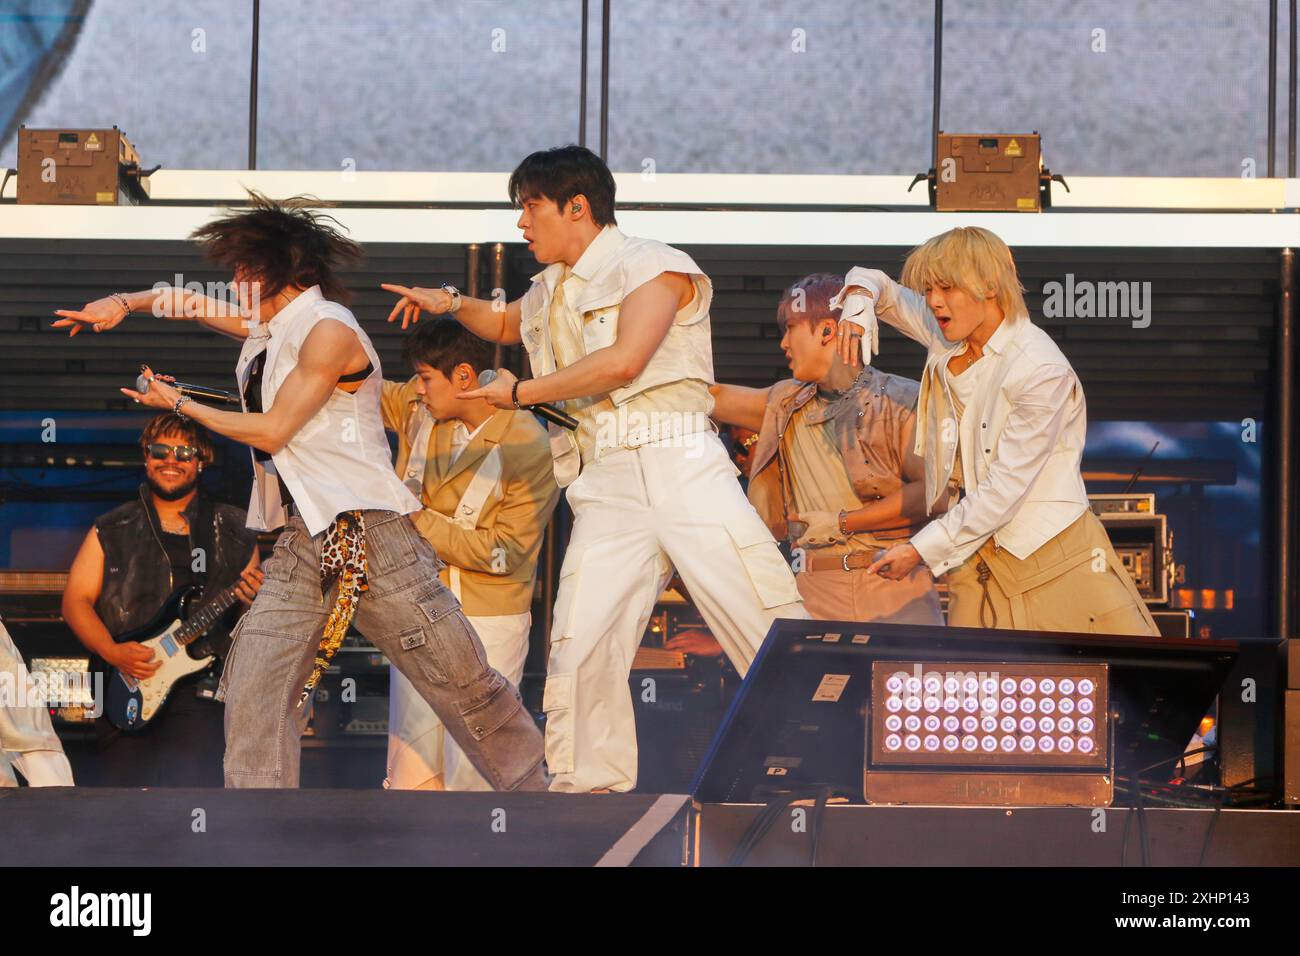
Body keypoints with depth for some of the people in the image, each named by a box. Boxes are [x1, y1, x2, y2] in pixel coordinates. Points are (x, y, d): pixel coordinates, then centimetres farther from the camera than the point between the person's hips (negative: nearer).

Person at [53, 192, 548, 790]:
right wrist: (123, 303, 18)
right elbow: (190, 304, 33)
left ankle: (536, 790, 8)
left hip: (368, 533, -8)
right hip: (302, 542, 8)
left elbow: (271, 430, -9)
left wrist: (179, 404, 3)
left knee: (462, 685, -3)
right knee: (253, 696, -5)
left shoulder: (328, 331, -10)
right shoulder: (271, 329, 16)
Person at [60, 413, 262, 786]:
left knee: (190, 780, -18)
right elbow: (76, 600, 6)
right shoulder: (110, 531, 11)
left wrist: (254, 600, -10)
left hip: (200, 687, -1)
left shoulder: (234, 532, 12)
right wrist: (112, 652, -10)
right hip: (126, 687, 1)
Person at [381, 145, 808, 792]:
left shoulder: (652, 266, -1)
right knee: (581, 645, -6)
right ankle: (586, 785, 2)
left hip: (681, 465, -6)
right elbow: (505, 324, 46)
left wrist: (522, 392, -5)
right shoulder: (549, 291, 23)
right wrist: (454, 304, 24)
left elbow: (623, 361, -15)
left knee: (768, 625, -11)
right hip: (606, 482, 6)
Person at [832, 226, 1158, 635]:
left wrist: (921, 549, -12)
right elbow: (875, 283, 21)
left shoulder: (1042, 370, -17)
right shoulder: (946, 337, 5)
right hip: (977, 563, 6)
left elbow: (1003, 490, -18)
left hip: (1057, 561, -6)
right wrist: (858, 302, -4)